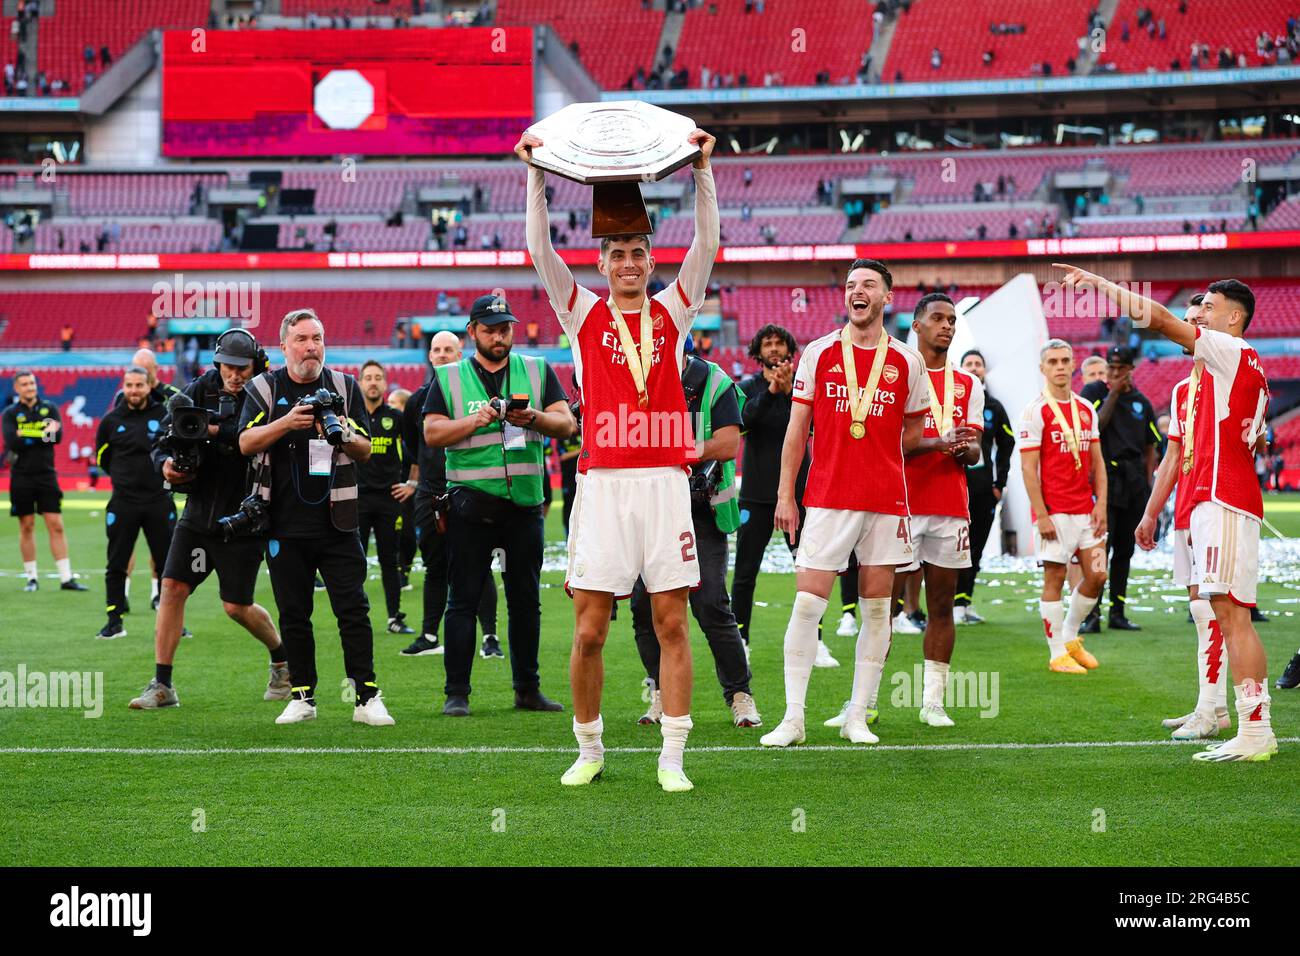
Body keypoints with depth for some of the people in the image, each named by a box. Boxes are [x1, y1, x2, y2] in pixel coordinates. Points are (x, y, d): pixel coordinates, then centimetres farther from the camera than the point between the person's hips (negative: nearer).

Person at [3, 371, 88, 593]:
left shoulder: (49, 408, 7)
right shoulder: (10, 414, 3)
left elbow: (57, 436, -8)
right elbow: (12, 442, -13)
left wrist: (27, 435, -11)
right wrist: (43, 434, -9)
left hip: (47, 475, 1)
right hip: (21, 477, -1)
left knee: (56, 526, -3)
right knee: (27, 527, 4)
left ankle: (66, 578, -3)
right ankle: (31, 578, 12)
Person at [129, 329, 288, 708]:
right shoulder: (199, 390, 2)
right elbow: (164, 436, 6)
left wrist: (216, 431, -32)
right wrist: (167, 464, -14)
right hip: (199, 513, 4)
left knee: (237, 606, 1)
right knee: (173, 588, -4)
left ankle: (283, 659, 29)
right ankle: (162, 684, 2)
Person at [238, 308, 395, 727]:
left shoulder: (344, 387, 7)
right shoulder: (264, 388, 4)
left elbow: (366, 450, 6)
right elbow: (246, 443, -8)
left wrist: (344, 436, -15)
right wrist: (287, 422, -22)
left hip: (336, 523, 0)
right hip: (285, 524, 0)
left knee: (353, 609, -5)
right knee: (294, 614, 6)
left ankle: (367, 698, -2)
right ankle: (302, 697, 15)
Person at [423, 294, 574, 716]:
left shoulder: (538, 372, 11)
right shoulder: (448, 378, 6)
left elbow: (565, 423, 2)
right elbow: (432, 432, -2)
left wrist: (533, 418, -17)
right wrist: (477, 420, -16)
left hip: (524, 502, 2)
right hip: (471, 503, -2)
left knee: (526, 600, 8)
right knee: (464, 599, -2)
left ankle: (528, 689, 17)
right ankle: (457, 692, 2)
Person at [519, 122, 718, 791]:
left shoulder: (671, 311, 13)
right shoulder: (583, 313, 11)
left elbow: (707, 244, 4)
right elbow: (540, 249, 2)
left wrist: (702, 171, -4)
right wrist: (535, 175, -4)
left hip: (664, 480, 1)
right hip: (602, 484, -1)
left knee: (672, 622, -1)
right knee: (589, 629, -1)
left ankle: (672, 757, 3)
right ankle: (588, 749, 13)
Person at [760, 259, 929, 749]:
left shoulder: (907, 361, 6)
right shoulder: (819, 353, 4)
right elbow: (797, 429, 6)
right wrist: (785, 494, 3)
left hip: (886, 501, 1)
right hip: (827, 500, -1)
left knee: (876, 607, 3)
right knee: (807, 603, -6)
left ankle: (858, 716, 11)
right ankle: (793, 717, -1)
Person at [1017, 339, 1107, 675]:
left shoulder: (1087, 410, 13)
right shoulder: (1035, 411, -6)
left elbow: (1097, 463, 15)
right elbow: (1028, 468, -9)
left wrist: (1101, 505, 3)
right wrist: (1041, 515, -14)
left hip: (1086, 510, 6)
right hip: (1054, 511, -6)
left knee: (1096, 575, 5)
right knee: (1054, 578, -2)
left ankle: (1070, 637, 24)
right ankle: (1058, 654, 5)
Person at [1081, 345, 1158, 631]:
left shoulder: (1141, 402, 13)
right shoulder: (1094, 392, 3)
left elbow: (1150, 449, 16)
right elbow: (1094, 426, -12)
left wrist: (1148, 485, 8)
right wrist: (1114, 394, -11)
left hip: (1134, 482, 5)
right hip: (1104, 478, -5)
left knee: (1124, 549, 8)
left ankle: (1117, 613, 13)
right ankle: (1091, 612, -18)